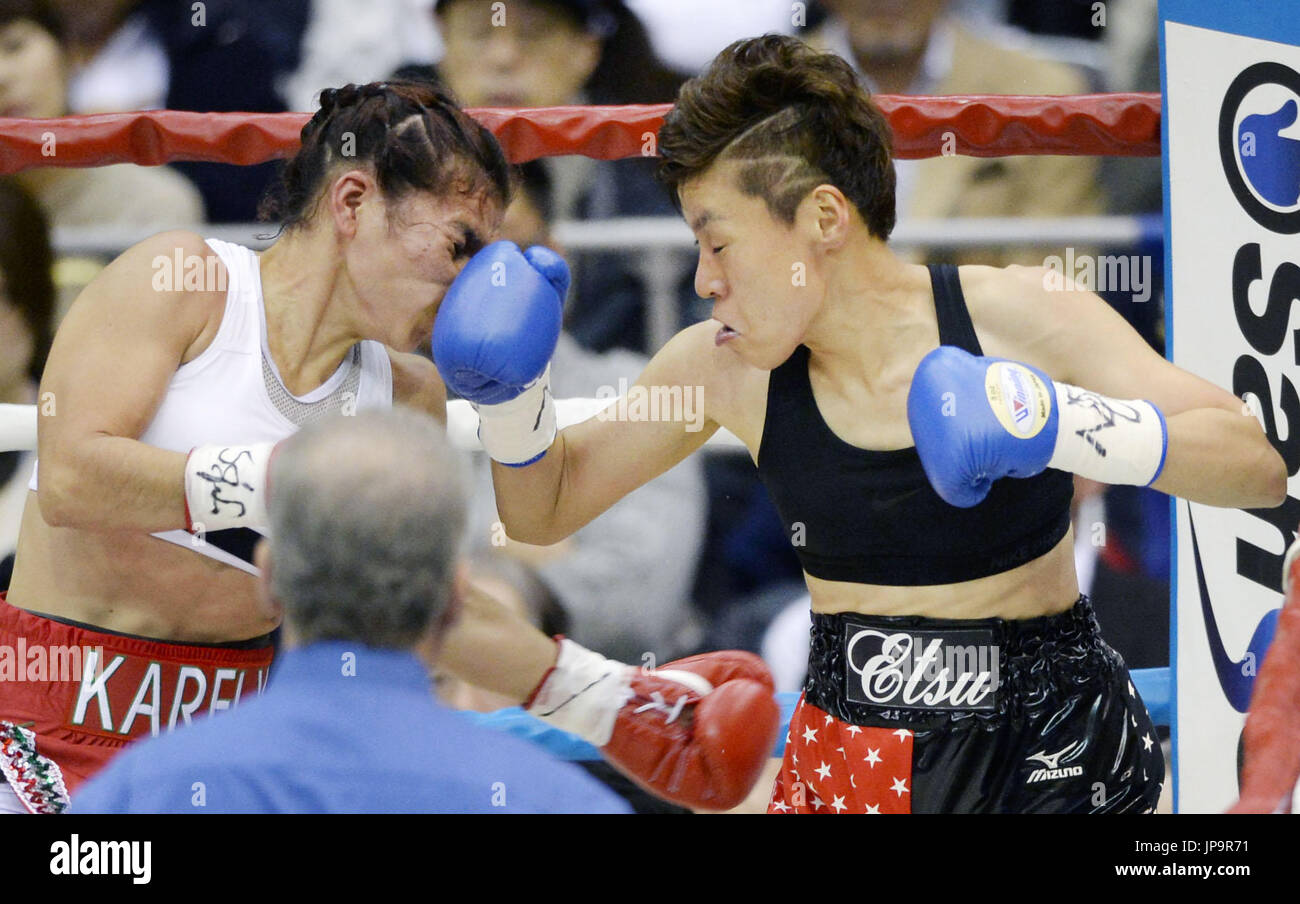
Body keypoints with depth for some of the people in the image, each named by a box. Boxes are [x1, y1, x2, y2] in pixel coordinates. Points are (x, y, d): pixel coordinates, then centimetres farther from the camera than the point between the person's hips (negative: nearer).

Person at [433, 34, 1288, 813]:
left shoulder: (1016, 318, -13)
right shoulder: (725, 369, -2)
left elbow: (1262, 470, -18)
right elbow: (544, 511, 11)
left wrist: (1058, 423, -33)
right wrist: (512, 394, -10)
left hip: (1050, 763, -4)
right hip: (844, 765, 4)